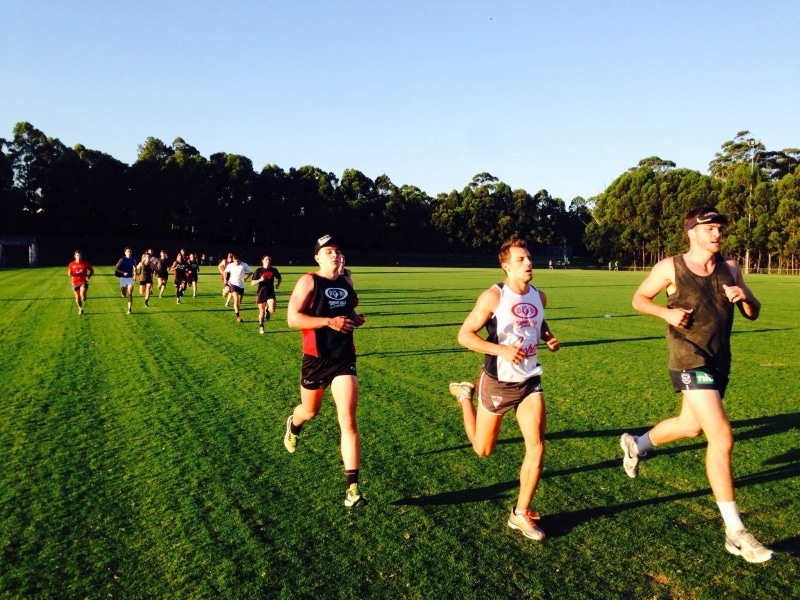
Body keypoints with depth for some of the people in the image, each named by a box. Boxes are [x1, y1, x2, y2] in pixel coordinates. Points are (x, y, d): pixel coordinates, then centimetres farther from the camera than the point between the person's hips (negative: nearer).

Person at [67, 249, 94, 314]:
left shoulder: (86, 263, -4)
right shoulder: (71, 264, 1)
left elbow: (92, 271, 8)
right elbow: (69, 274, 8)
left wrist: (89, 276, -10)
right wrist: (70, 274, -17)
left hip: (83, 282, -2)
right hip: (75, 283, 2)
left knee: (82, 294, -24)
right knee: (77, 297, 9)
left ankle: (84, 297, 14)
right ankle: (80, 309, 30)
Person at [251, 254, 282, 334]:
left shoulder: (274, 270, 1)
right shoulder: (258, 270, -5)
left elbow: (279, 278, 21)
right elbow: (252, 283, -7)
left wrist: (278, 284, 2)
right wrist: (260, 280, -23)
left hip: (270, 293, 1)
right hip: (261, 293, -1)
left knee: (272, 309, -19)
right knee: (262, 311, 6)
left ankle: (267, 310, 19)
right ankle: (261, 326, 30)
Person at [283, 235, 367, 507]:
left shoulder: (347, 283, 8)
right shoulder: (309, 281, -8)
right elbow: (292, 318, -16)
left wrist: (356, 319, 3)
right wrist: (329, 322, -24)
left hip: (344, 358, 2)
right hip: (316, 359, -2)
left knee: (348, 421, -9)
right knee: (310, 412, 21)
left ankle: (352, 486, -7)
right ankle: (293, 424, 60)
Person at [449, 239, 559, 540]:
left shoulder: (539, 297, 2)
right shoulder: (493, 297, -16)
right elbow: (464, 335, -17)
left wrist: (548, 338, 1)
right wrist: (502, 349, -29)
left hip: (529, 381, 4)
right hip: (498, 382, -4)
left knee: (536, 447, -8)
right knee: (483, 450, 13)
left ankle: (521, 514, 9)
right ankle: (465, 395, 39)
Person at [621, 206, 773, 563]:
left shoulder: (729, 268, 4)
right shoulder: (670, 268, -9)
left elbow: (753, 314, 7)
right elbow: (639, 298, 3)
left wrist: (745, 297, -16)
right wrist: (667, 312, -15)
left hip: (720, 362, 7)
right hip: (690, 362, -7)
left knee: (691, 426, 23)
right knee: (722, 437, -14)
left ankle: (636, 444, 51)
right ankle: (735, 533, -6)